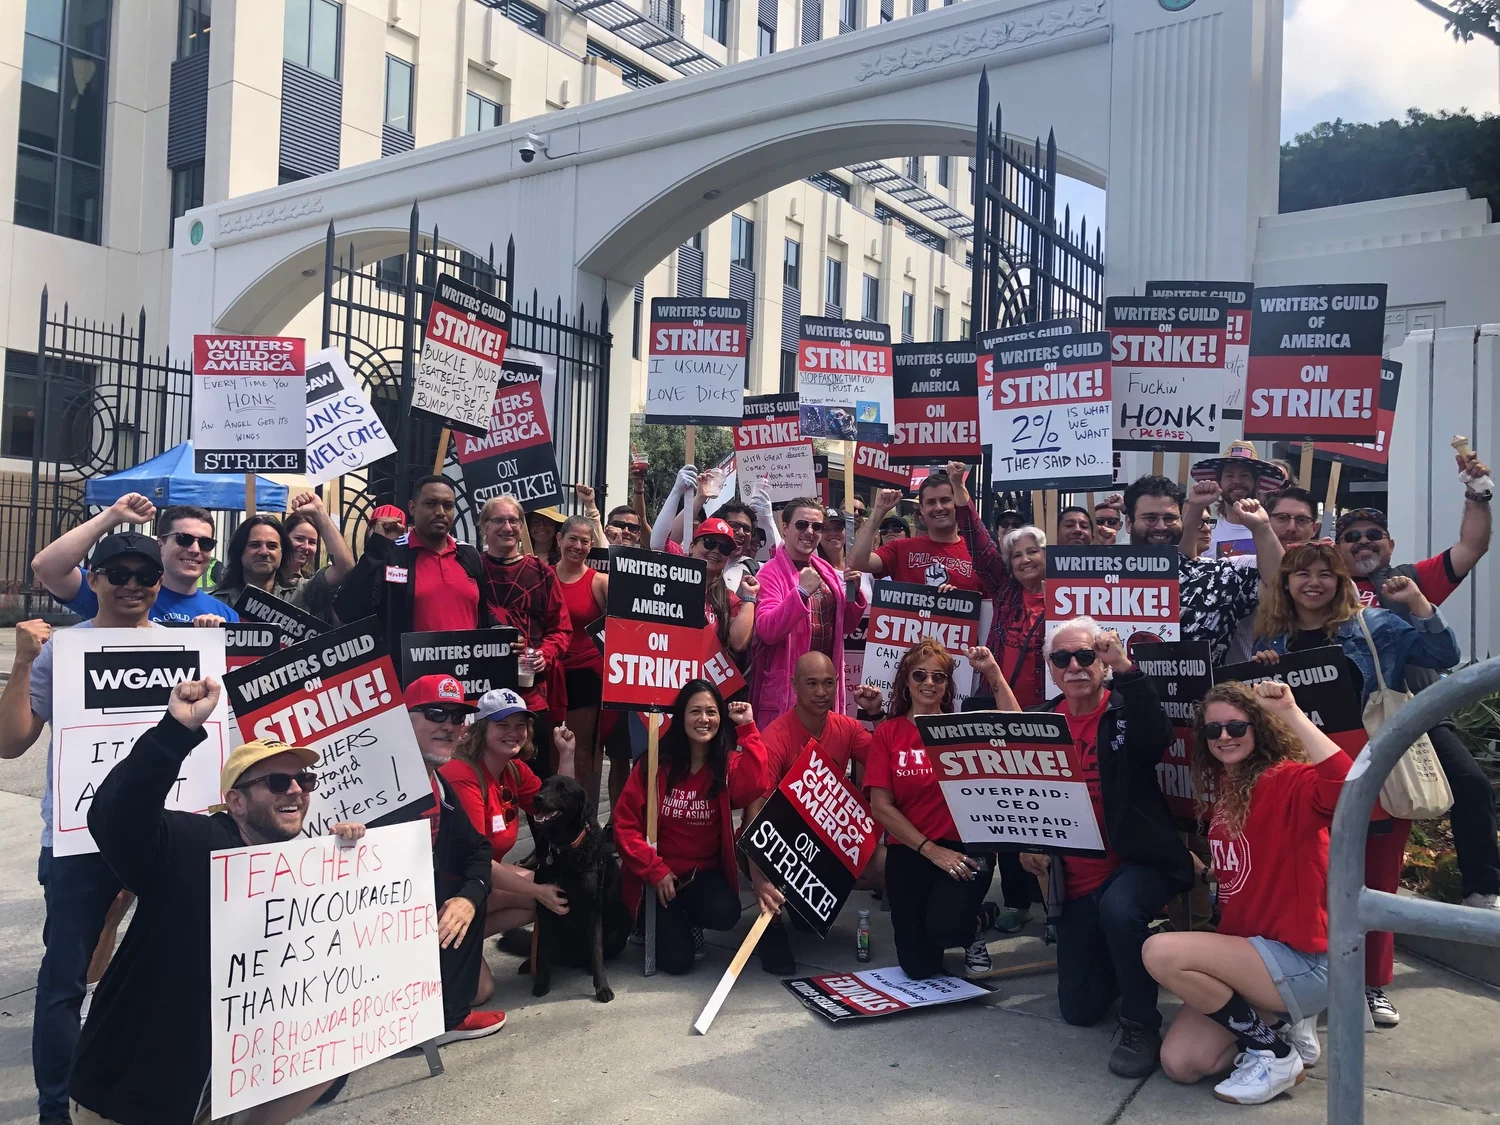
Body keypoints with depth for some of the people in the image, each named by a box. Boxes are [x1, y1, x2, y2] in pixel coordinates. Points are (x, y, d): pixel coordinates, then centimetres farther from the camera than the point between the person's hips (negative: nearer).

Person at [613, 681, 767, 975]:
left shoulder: (729, 763, -4)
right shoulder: (656, 762, -10)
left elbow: (754, 786, -28)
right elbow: (625, 823, -9)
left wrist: (747, 728, -25)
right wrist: (654, 870, -16)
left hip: (705, 871, 2)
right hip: (658, 874, -2)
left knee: (725, 914, -29)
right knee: (677, 960, -13)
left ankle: (688, 917, 9)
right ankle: (662, 921, 22)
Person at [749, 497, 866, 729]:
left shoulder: (827, 571, 10)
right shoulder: (770, 574, -10)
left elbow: (846, 626, 16)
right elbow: (767, 631, -21)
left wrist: (853, 591, -2)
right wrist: (802, 591, -29)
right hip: (783, 688, -6)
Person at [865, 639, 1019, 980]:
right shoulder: (887, 733, 1)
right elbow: (881, 806, -4)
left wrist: (993, 673, -17)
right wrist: (931, 850, -12)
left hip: (964, 847, -1)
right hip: (908, 851, 2)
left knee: (944, 929, -28)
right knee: (919, 968, 1)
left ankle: (978, 922, 11)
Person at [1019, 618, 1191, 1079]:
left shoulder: (1126, 708, -7)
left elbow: (1157, 740, -30)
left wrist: (1125, 668, -35)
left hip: (1139, 860, -4)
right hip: (1077, 879, 4)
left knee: (1118, 907, -39)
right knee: (1079, 1010, 6)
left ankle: (1141, 1025, -15)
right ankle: (1129, 952, 38)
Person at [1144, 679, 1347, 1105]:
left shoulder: (1288, 781, -16)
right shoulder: (1224, 793, 9)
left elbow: (1346, 785, -39)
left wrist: (1290, 712, -35)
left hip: (1300, 958, -8)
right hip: (1249, 948, 8)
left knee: (1160, 951, -25)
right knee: (1179, 1064, -3)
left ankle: (1274, 1052, -5)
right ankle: (1280, 1022, 16)